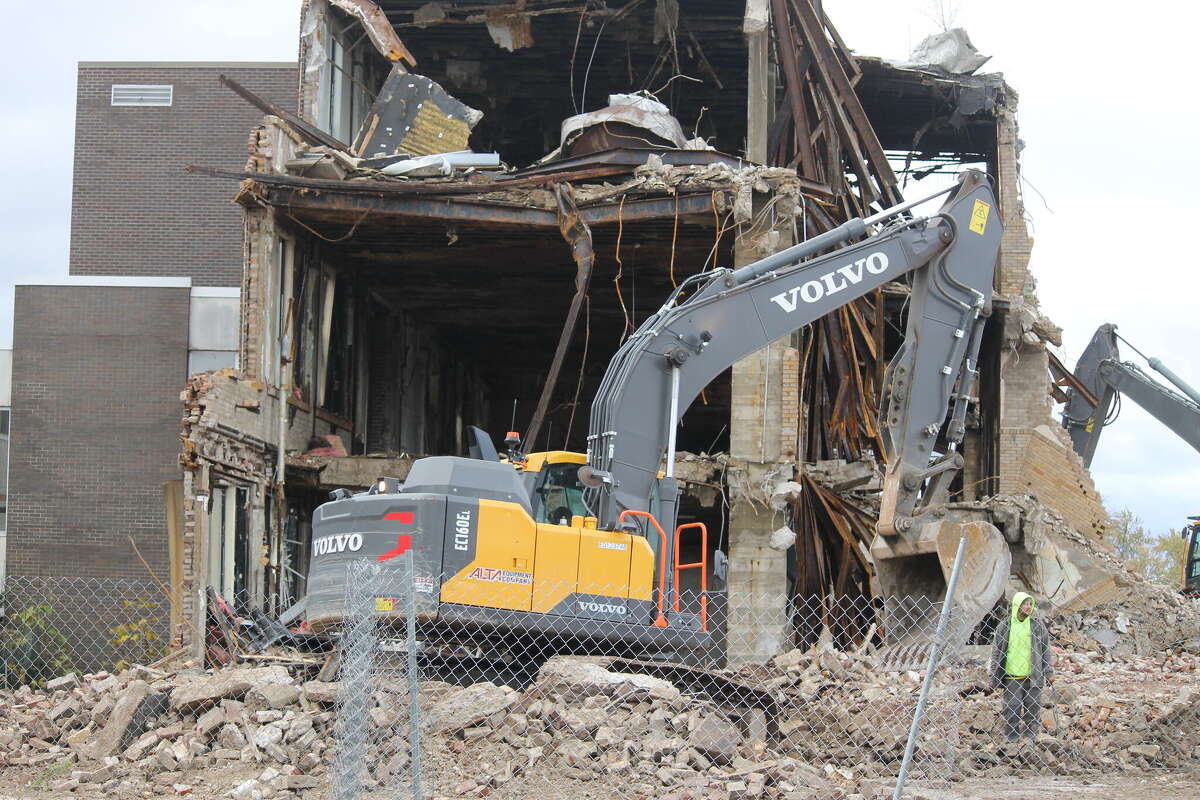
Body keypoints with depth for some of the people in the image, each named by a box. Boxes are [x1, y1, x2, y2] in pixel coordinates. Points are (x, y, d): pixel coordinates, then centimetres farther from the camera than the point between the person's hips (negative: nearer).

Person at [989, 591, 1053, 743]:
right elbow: (996, 652, 7)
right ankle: (1011, 740, 6)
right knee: (1011, 711, -1)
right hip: (1011, 678, -1)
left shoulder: (1038, 625, 6)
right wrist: (994, 677, 3)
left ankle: (1030, 738, 13)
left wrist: (1049, 673, 6)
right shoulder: (1004, 627, 3)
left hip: (1033, 678, 1)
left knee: (1033, 710, 4)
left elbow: (1045, 650, 11)